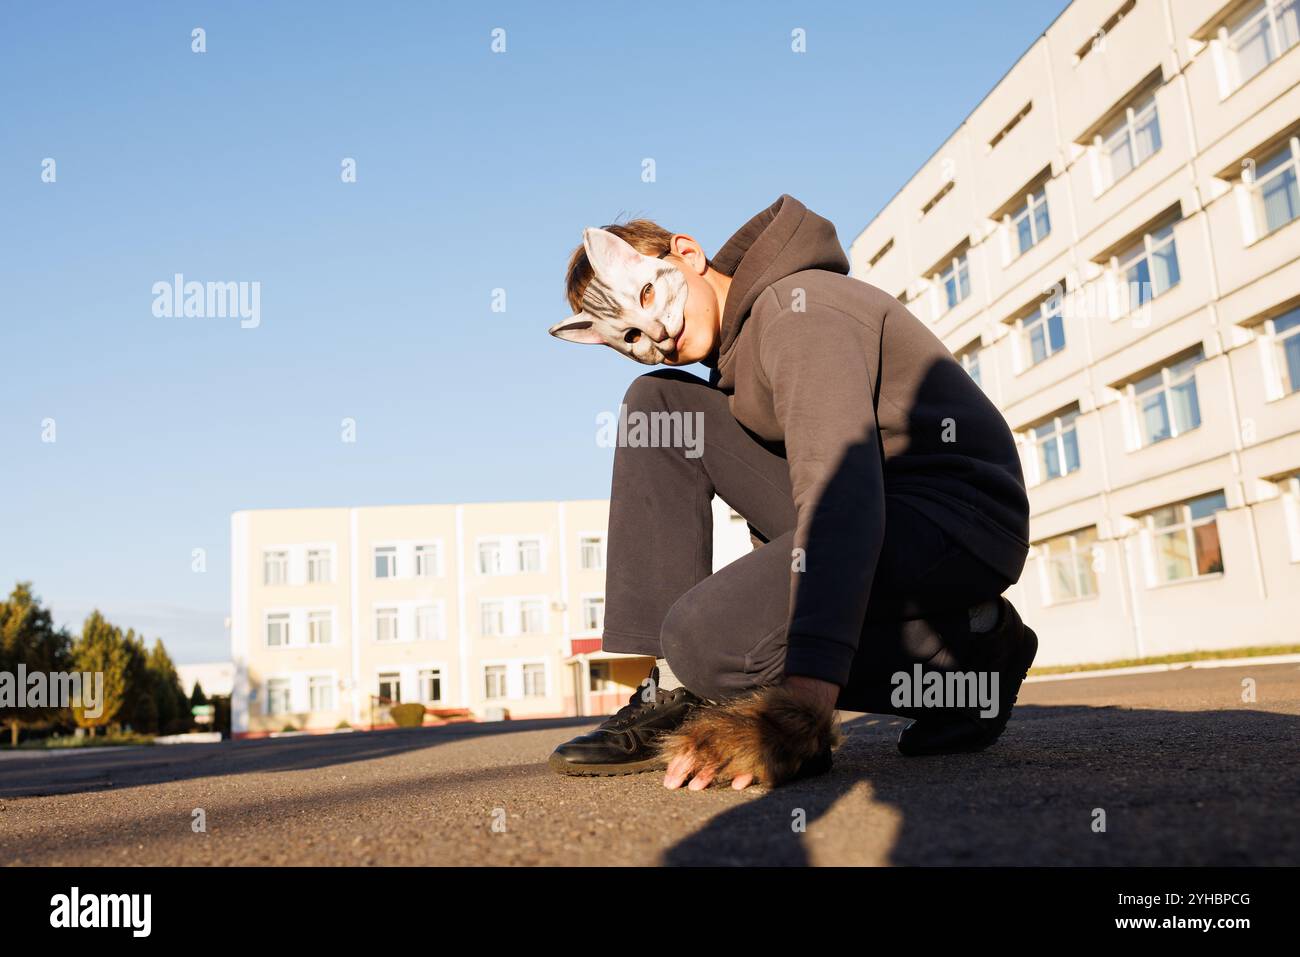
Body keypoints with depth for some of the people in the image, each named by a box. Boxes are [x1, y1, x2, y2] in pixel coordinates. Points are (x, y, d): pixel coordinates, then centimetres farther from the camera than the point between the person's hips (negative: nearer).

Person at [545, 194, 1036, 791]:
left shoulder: (798, 306, -16)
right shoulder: (735, 348, 15)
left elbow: (841, 490, -31)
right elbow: (778, 492, 18)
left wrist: (806, 695, -39)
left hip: (959, 517, -9)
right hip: (879, 513, 9)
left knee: (708, 635, -29)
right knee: (657, 404, 1)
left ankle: (966, 651, -7)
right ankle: (676, 693, -4)